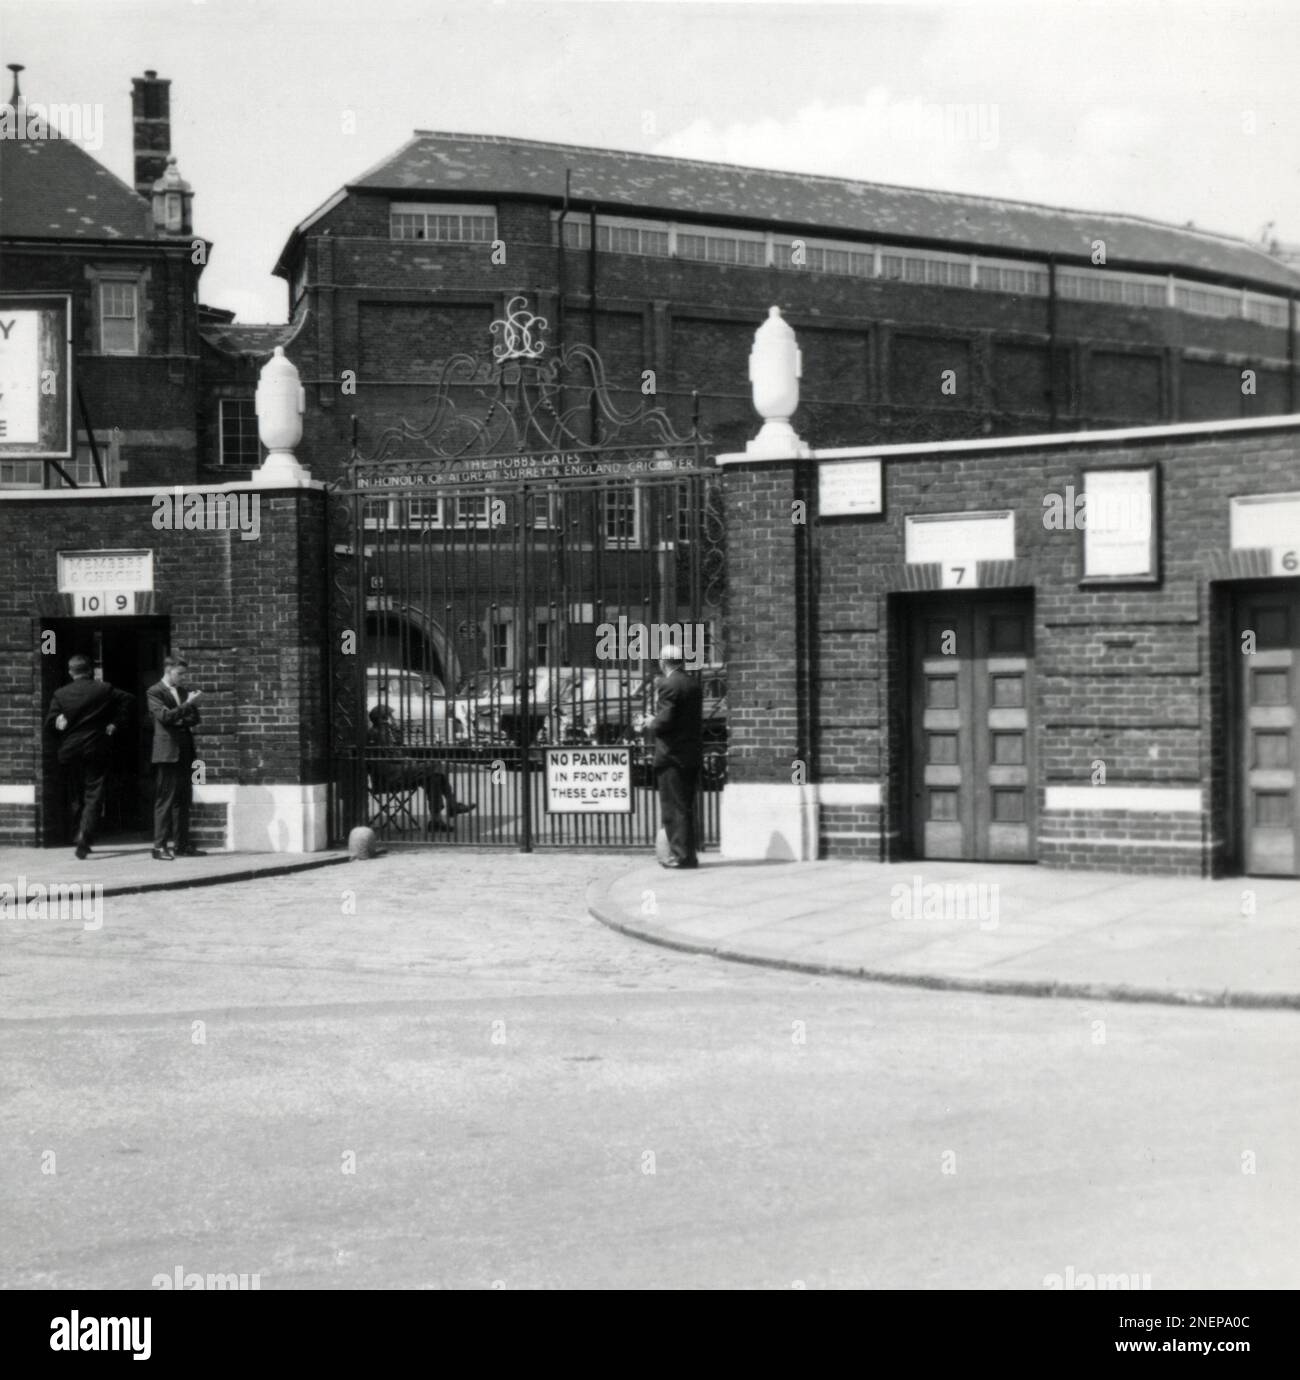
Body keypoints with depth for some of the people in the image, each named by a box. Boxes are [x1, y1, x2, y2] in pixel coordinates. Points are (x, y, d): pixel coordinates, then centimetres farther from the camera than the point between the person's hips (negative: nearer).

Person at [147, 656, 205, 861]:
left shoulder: (183, 691, 17)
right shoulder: (155, 692, -3)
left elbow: (194, 719, 15)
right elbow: (165, 716, -16)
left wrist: (179, 721, -5)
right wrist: (189, 704, -19)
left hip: (185, 752, 7)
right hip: (167, 750, -7)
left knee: (183, 800, 6)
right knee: (165, 800, -7)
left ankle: (181, 844, 9)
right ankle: (160, 846, -6)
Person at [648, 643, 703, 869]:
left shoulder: (669, 685, -14)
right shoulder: (693, 684, 11)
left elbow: (665, 720, -21)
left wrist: (652, 723, 0)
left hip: (672, 753, -8)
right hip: (693, 753, 8)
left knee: (673, 807, -3)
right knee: (686, 806, 14)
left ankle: (681, 855, -4)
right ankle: (687, 854, 18)